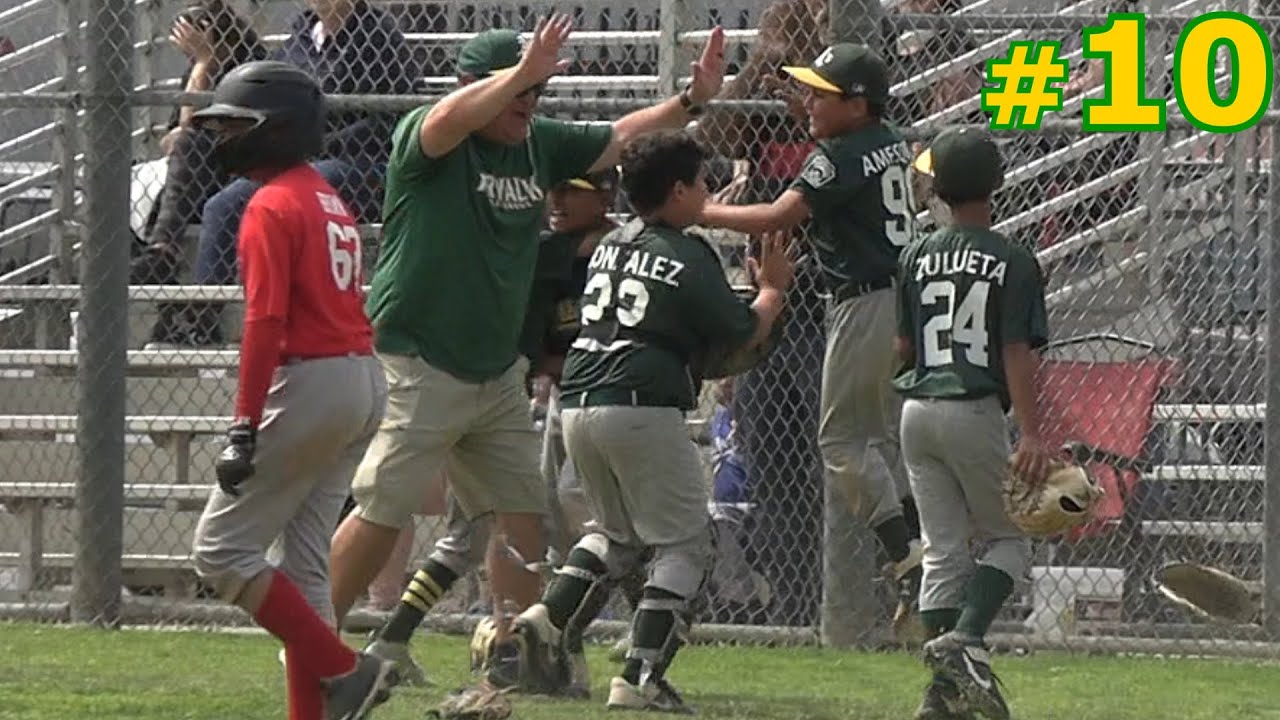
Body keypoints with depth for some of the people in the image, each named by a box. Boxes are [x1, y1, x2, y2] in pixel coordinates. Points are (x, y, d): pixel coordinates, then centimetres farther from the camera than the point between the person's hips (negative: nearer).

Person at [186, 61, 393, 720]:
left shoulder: (272, 206, -11)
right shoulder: (330, 201, 17)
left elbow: (265, 322, -18)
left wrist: (244, 429, -20)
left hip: (311, 384, -9)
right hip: (366, 385, 9)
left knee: (221, 548, -4)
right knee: (302, 562, 12)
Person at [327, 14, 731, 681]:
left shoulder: (539, 144, 8)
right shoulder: (421, 138, -12)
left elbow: (620, 137, 12)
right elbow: (447, 120, -35)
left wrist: (691, 100, -3)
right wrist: (522, 73, -47)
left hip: (498, 371, 7)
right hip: (418, 366, -7)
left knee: (524, 514, 7)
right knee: (382, 513, -6)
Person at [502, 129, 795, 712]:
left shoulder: (609, 246, 16)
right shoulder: (689, 258, -4)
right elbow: (743, 334, 2)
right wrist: (772, 291, 20)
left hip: (578, 403, 7)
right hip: (643, 408, -7)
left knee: (619, 531, 26)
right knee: (685, 541, 4)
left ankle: (549, 616, 3)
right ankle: (640, 677, -7)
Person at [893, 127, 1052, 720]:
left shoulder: (917, 258, 6)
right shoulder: (1013, 262, -6)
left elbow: (903, 348, 11)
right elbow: (1017, 354, -13)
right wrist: (1030, 432, -17)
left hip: (919, 412, 4)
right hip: (975, 412, -4)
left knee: (943, 548, 8)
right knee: (1009, 538, 9)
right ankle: (965, 639, -16)